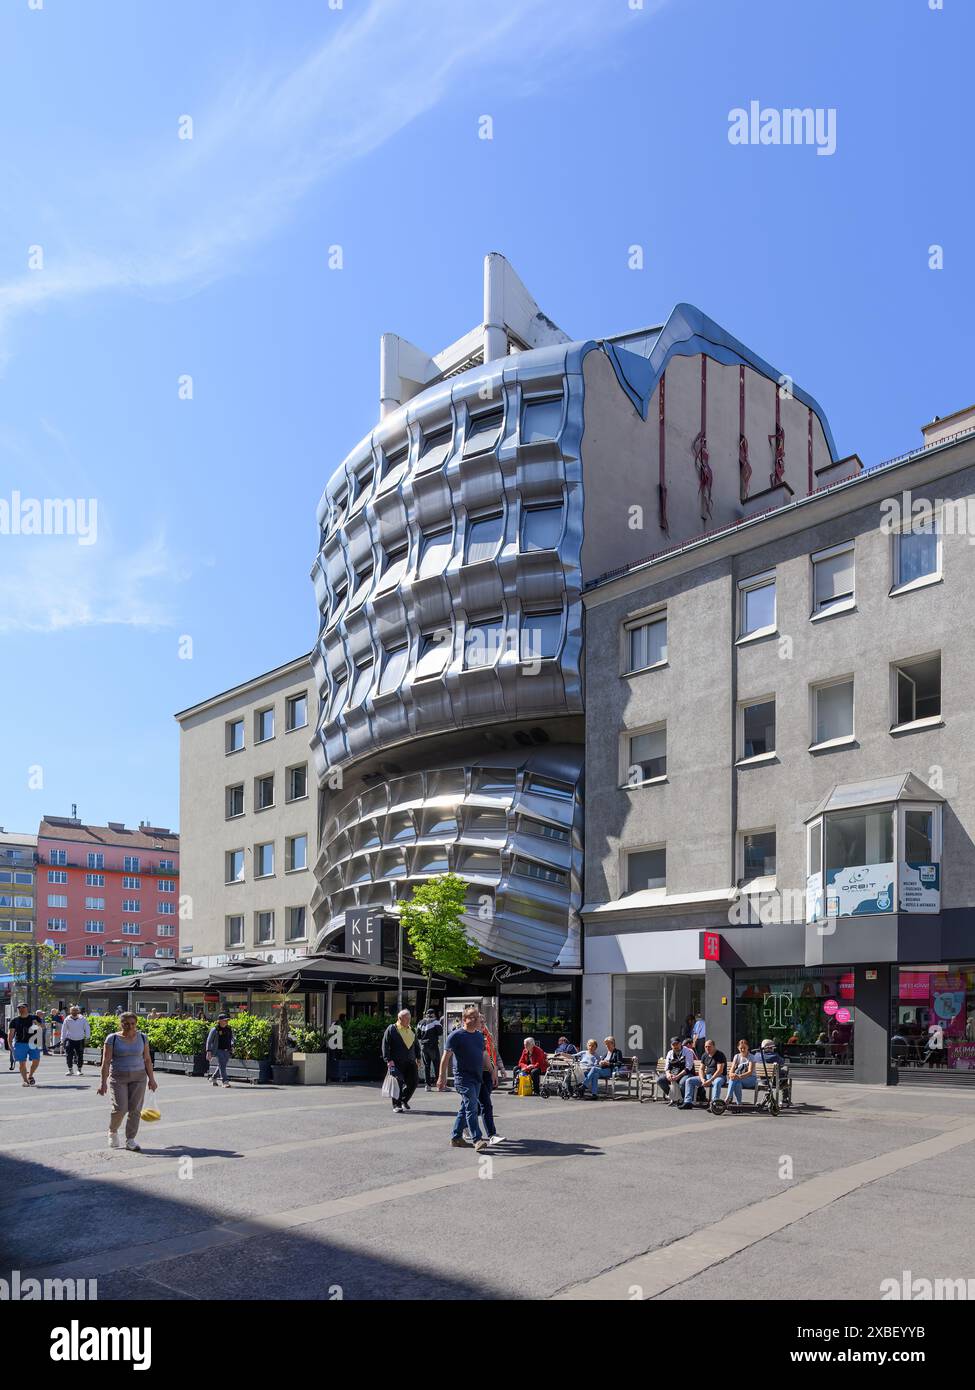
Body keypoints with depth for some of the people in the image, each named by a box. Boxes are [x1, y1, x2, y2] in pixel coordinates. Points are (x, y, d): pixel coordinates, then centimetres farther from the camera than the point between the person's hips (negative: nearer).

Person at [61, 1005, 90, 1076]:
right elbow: (63, 1030, 6)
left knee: (80, 1055, 2)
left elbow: (87, 1029, 8)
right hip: (70, 1040, 0)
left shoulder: (83, 1019, -1)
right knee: (69, 1055, -7)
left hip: (80, 1040, 0)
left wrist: (87, 1038, 2)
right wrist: (63, 1039, 3)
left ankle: (79, 1070, 14)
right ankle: (70, 1070, 6)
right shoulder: (67, 1020, -2)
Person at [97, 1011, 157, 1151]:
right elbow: (106, 1062, -6)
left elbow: (147, 1059, 9)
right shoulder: (113, 1039, -4)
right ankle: (112, 1131, 19)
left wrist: (151, 1079, 7)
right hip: (118, 1078, -3)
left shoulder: (142, 1037, 5)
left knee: (135, 1109, -3)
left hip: (139, 1077, 3)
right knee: (120, 1108, -11)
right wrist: (104, 1082, -12)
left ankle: (130, 1140, 8)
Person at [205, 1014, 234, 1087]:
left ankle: (212, 1078, 33)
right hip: (218, 1050, -5)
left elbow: (231, 1038, 20)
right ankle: (224, 1081, -14)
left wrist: (232, 1046, 1)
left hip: (227, 1051, 6)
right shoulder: (215, 1029, -4)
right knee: (222, 1065, -14)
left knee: (222, 1065, 13)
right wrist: (208, 1051, -10)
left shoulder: (229, 1029, 12)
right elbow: (209, 1040, -3)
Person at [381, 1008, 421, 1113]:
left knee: (414, 1082, 1)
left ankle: (404, 1100, 23)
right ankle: (397, 1105, 8)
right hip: (396, 1063, -5)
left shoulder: (411, 1030, 17)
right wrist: (388, 1060, -15)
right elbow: (385, 1046, -8)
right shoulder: (391, 1029, -3)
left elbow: (416, 1046, 26)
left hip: (410, 1062, 6)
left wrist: (418, 1058, 18)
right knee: (398, 1083, -5)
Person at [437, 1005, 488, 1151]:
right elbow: (446, 1057, -9)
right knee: (471, 1107, -15)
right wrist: (442, 1077, -13)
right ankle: (477, 1139, -17)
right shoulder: (456, 1035, -8)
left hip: (477, 1077, 7)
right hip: (463, 1077, -7)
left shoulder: (480, 1035, 14)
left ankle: (456, 1138, 21)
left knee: (465, 1108, 12)